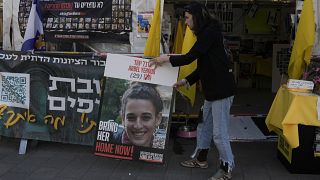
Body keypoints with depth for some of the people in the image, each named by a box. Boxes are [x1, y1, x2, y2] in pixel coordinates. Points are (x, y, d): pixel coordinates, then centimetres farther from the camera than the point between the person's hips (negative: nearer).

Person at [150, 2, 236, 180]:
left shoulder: (211, 32, -15)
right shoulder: (205, 33, 14)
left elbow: (190, 57, -17)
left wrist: (167, 59, -5)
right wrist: (186, 81, 13)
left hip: (221, 89, -10)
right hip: (212, 89, 10)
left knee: (219, 132, -3)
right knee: (206, 126, 18)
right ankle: (201, 159, 32)